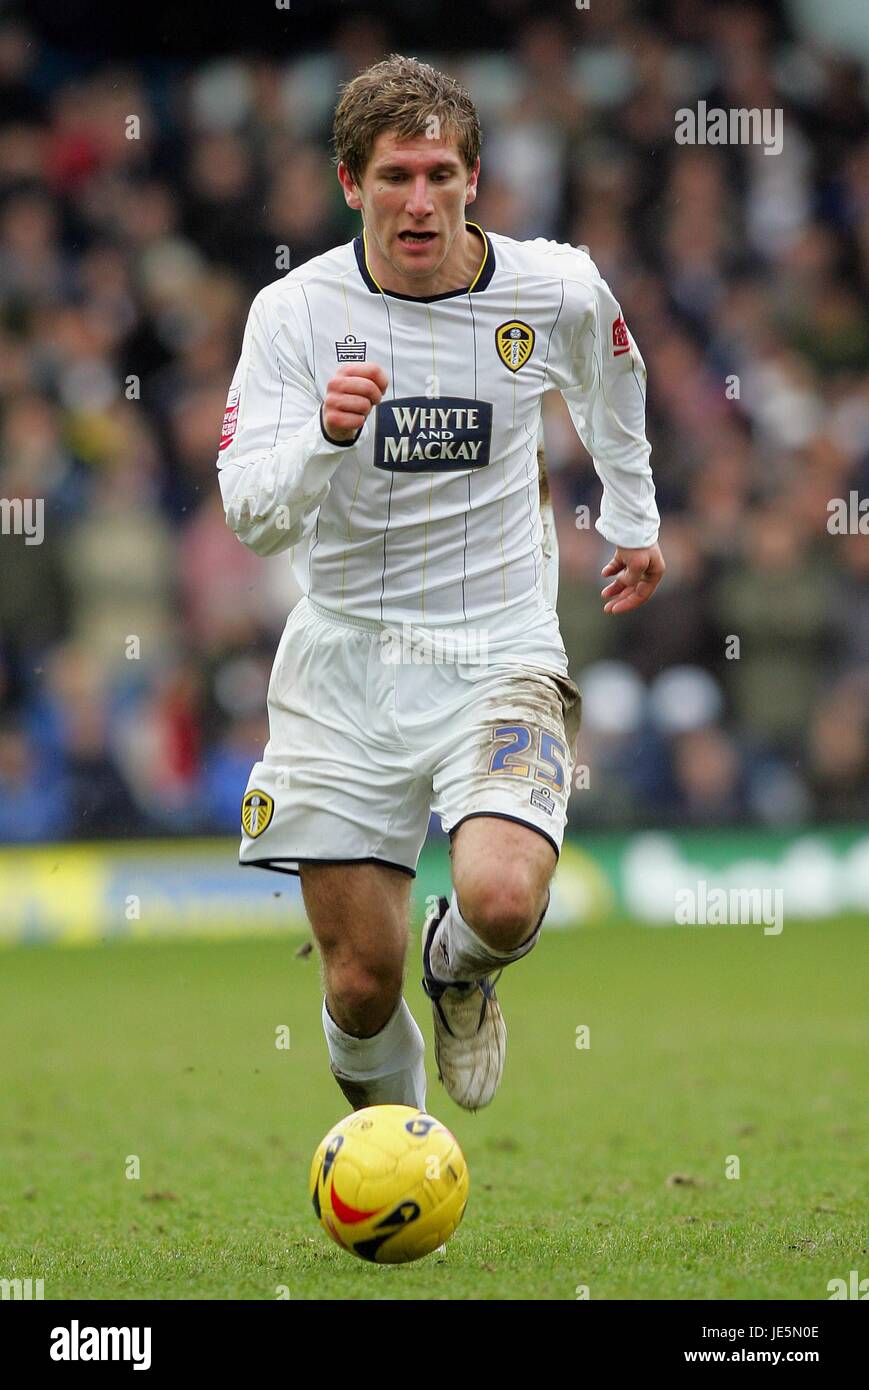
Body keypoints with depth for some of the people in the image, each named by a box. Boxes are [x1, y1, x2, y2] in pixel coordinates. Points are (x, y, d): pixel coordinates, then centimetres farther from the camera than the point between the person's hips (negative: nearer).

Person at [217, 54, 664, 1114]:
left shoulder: (556, 292, -5)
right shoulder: (296, 311, -9)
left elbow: (613, 386, 20)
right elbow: (251, 517, -16)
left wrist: (632, 522, 31)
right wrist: (328, 433, -34)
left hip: (499, 653, 0)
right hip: (344, 660, 0)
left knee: (502, 900, -26)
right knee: (359, 985, -2)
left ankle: (458, 970, 12)